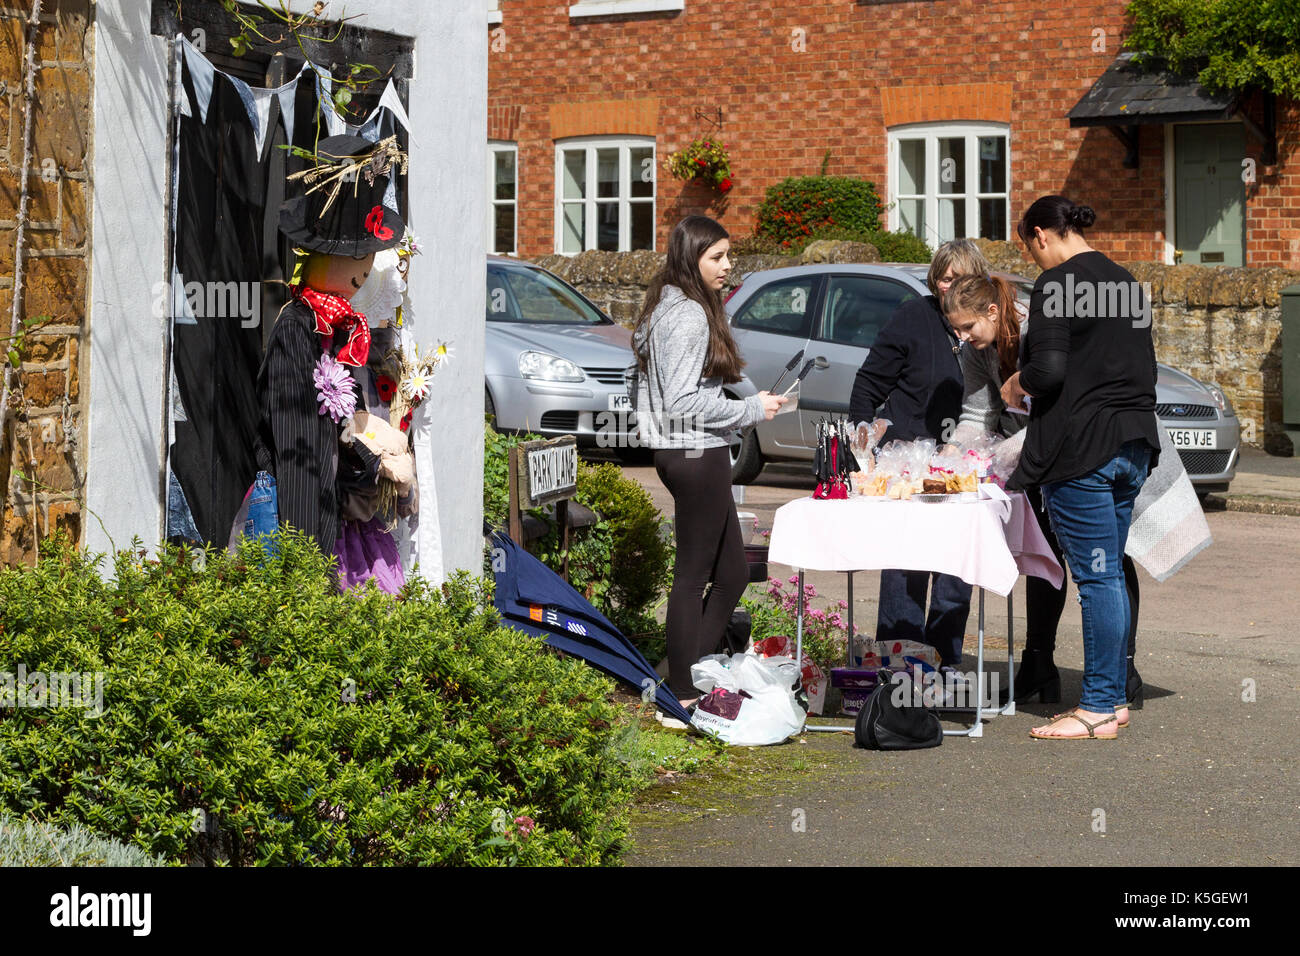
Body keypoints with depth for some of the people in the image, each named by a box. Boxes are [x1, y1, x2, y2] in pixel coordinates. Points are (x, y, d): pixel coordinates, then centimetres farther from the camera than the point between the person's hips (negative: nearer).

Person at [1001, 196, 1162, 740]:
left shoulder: (1056, 284, -11)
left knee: (1096, 577, -5)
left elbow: (1048, 369, -20)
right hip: (1134, 444, 8)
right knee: (1110, 574, 13)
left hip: (1082, 449, -8)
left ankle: (1098, 709, -1)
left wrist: (1017, 383, 1)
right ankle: (1112, 696, 18)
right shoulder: (1125, 282, 15)